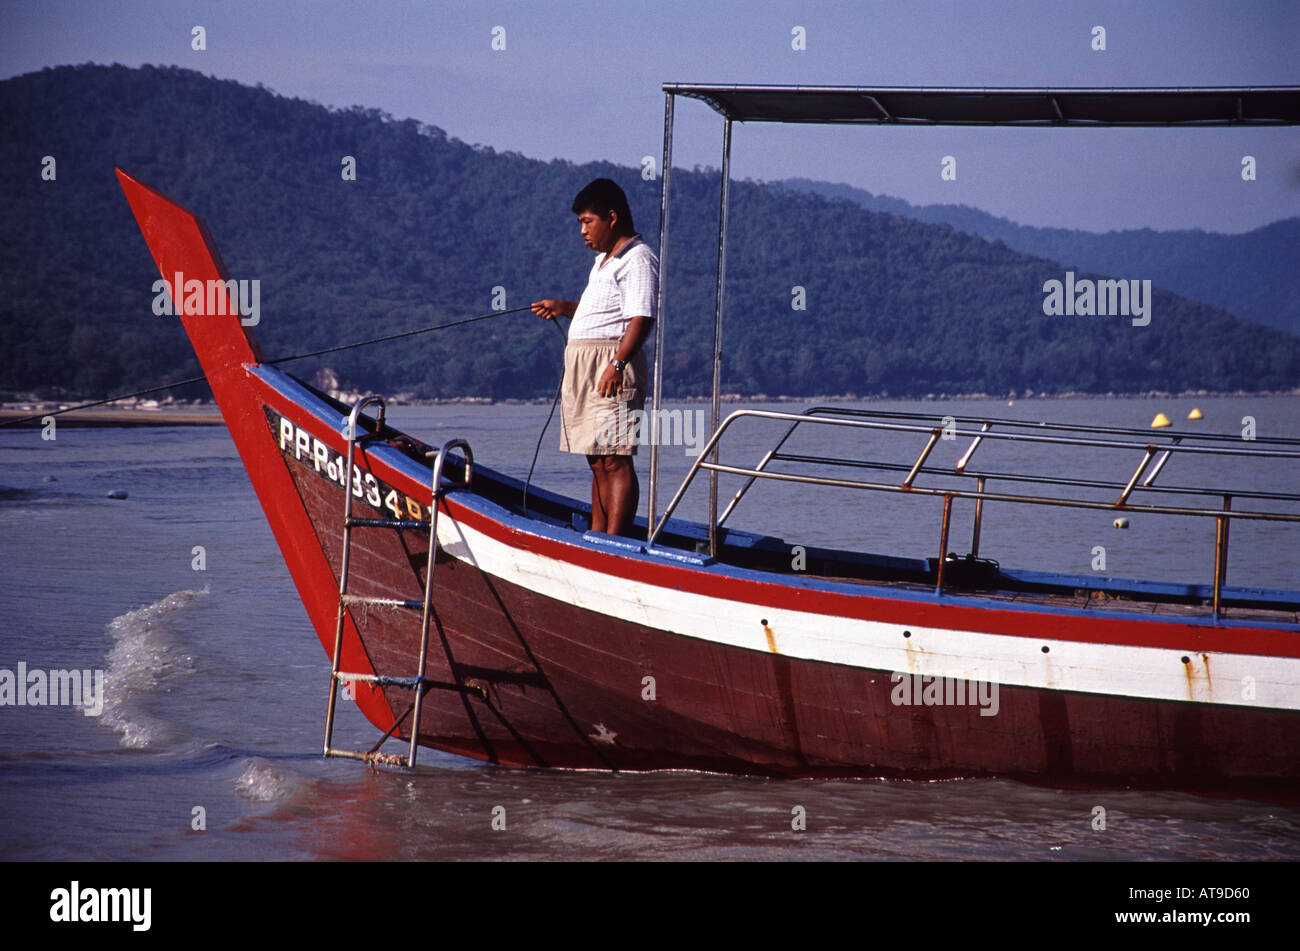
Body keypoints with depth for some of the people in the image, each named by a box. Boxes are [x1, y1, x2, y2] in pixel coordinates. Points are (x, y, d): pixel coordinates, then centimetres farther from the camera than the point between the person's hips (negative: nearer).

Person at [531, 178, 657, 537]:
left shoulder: (637, 258, -9)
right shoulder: (605, 260, 23)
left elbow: (641, 318, -20)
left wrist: (618, 363, -29)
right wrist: (563, 307, 24)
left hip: (613, 367, -10)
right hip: (584, 366, 10)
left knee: (615, 459, -13)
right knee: (598, 461, 11)